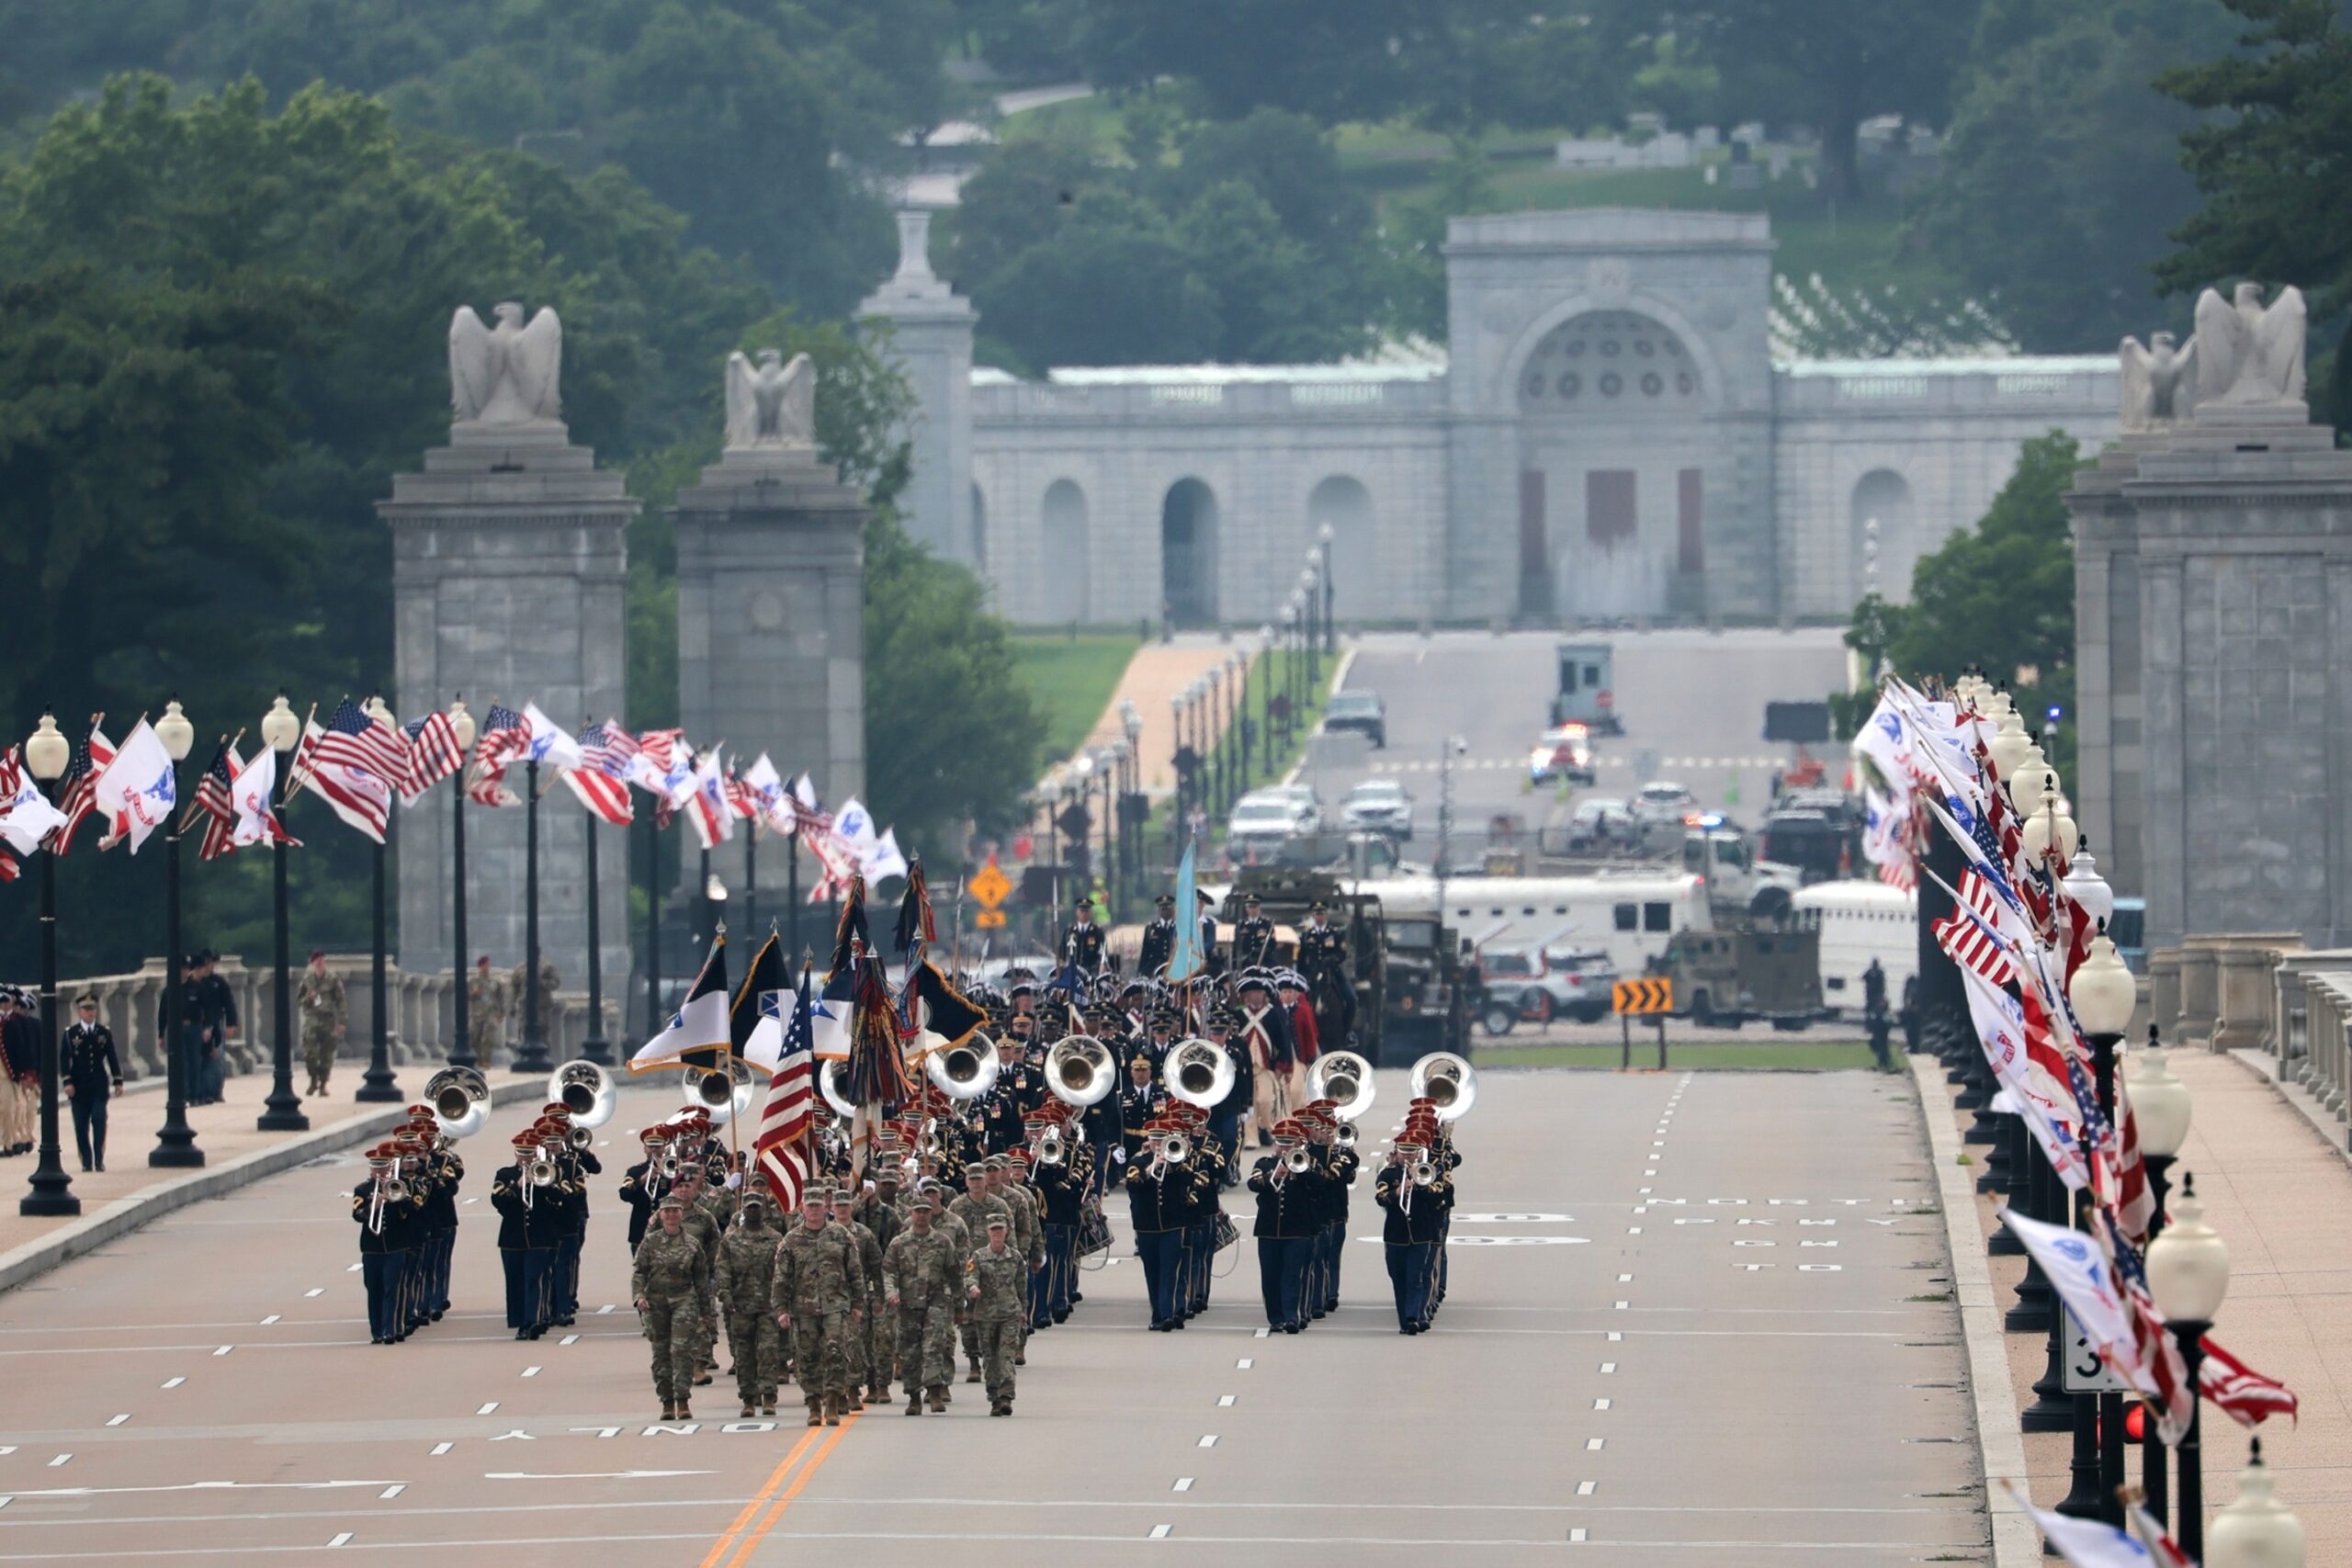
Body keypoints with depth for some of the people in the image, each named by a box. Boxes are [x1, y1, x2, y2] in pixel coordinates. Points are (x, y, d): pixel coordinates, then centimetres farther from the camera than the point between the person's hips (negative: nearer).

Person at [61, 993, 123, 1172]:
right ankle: (87, 1162, 10)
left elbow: (112, 1058, 9)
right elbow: (64, 1059, -1)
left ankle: (99, 1160, -4)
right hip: (79, 1087, 0)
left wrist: (117, 1082, 6)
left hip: (99, 1085, 0)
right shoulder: (71, 1034, 3)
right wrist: (67, 1082, -11)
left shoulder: (105, 1032, 7)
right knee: (81, 1125, 2)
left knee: (99, 1120, -9)